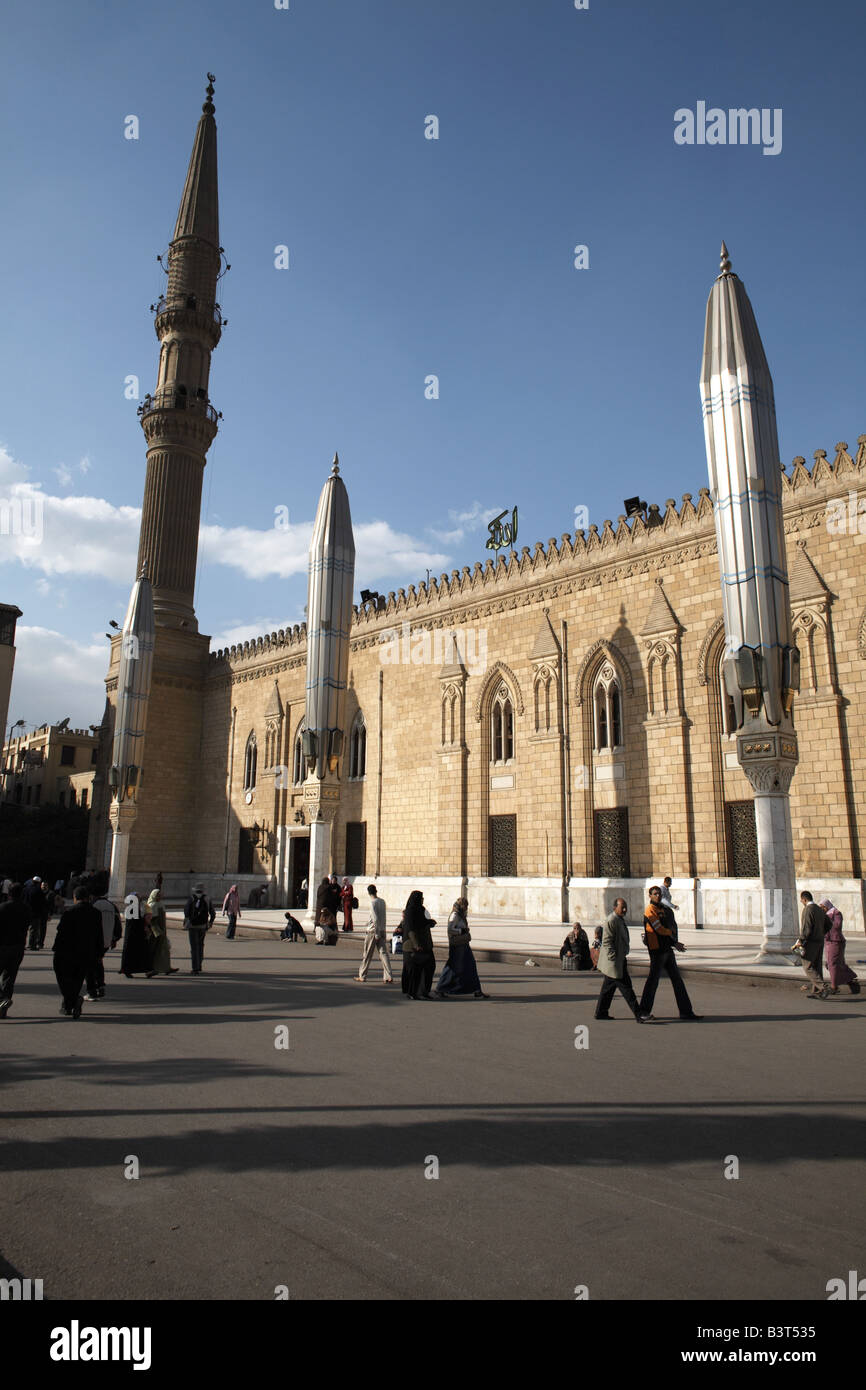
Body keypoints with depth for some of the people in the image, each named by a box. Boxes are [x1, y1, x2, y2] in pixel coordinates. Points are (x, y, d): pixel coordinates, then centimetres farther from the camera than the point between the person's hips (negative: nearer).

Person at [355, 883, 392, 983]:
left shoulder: (373, 903, -13)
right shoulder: (382, 901, 8)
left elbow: (375, 919, -20)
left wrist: (377, 933, -17)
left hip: (372, 931, -6)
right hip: (382, 931, 6)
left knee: (367, 955, 6)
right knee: (383, 953, 1)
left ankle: (362, 976, 17)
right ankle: (388, 977, -7)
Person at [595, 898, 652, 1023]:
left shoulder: (620, 919, 15)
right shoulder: (611, 921, -18)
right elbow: (606, 941, -21)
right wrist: (613, 958, -23)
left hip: (619, 960, 10)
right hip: (614, 961, -10)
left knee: (609, 987, 14)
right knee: (626, 988, -6)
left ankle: (601, 1013, 21)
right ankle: (638, 1014, -3)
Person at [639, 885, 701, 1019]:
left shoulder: (663, 909, 16)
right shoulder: (650, 910, -12)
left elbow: (670, 929, 17)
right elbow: (659, 930, -16)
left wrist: (674, 943, 1)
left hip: (667, 950, 9)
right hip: (657, 950, -9)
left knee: (677, 979, 9)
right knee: (653, 980, -1)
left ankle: (686, 1011, 13)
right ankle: (644, 1011, 9)